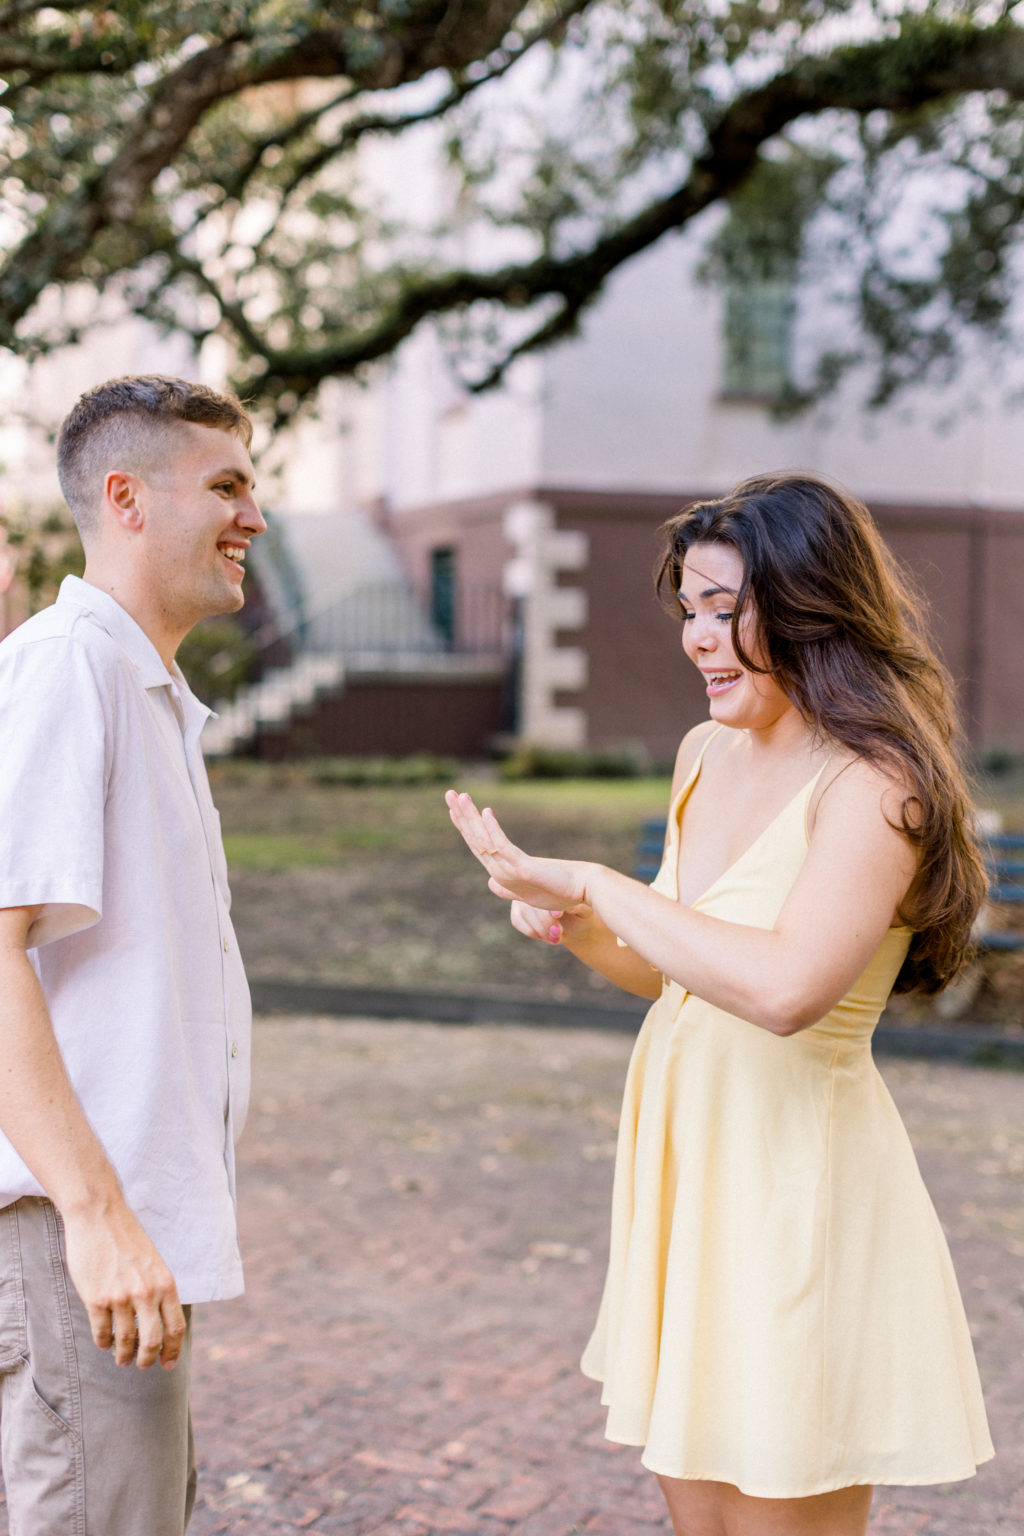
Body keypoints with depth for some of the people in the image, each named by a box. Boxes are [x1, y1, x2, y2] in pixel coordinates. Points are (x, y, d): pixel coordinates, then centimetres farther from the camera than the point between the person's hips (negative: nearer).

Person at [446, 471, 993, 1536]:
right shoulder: (708, 755, 8)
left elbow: (786, 988, -32)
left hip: (796, 1178, -8)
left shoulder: (874, 786, -16)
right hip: (685, 1166, 8)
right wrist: (576, 929, -1)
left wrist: (598, 886, -24)